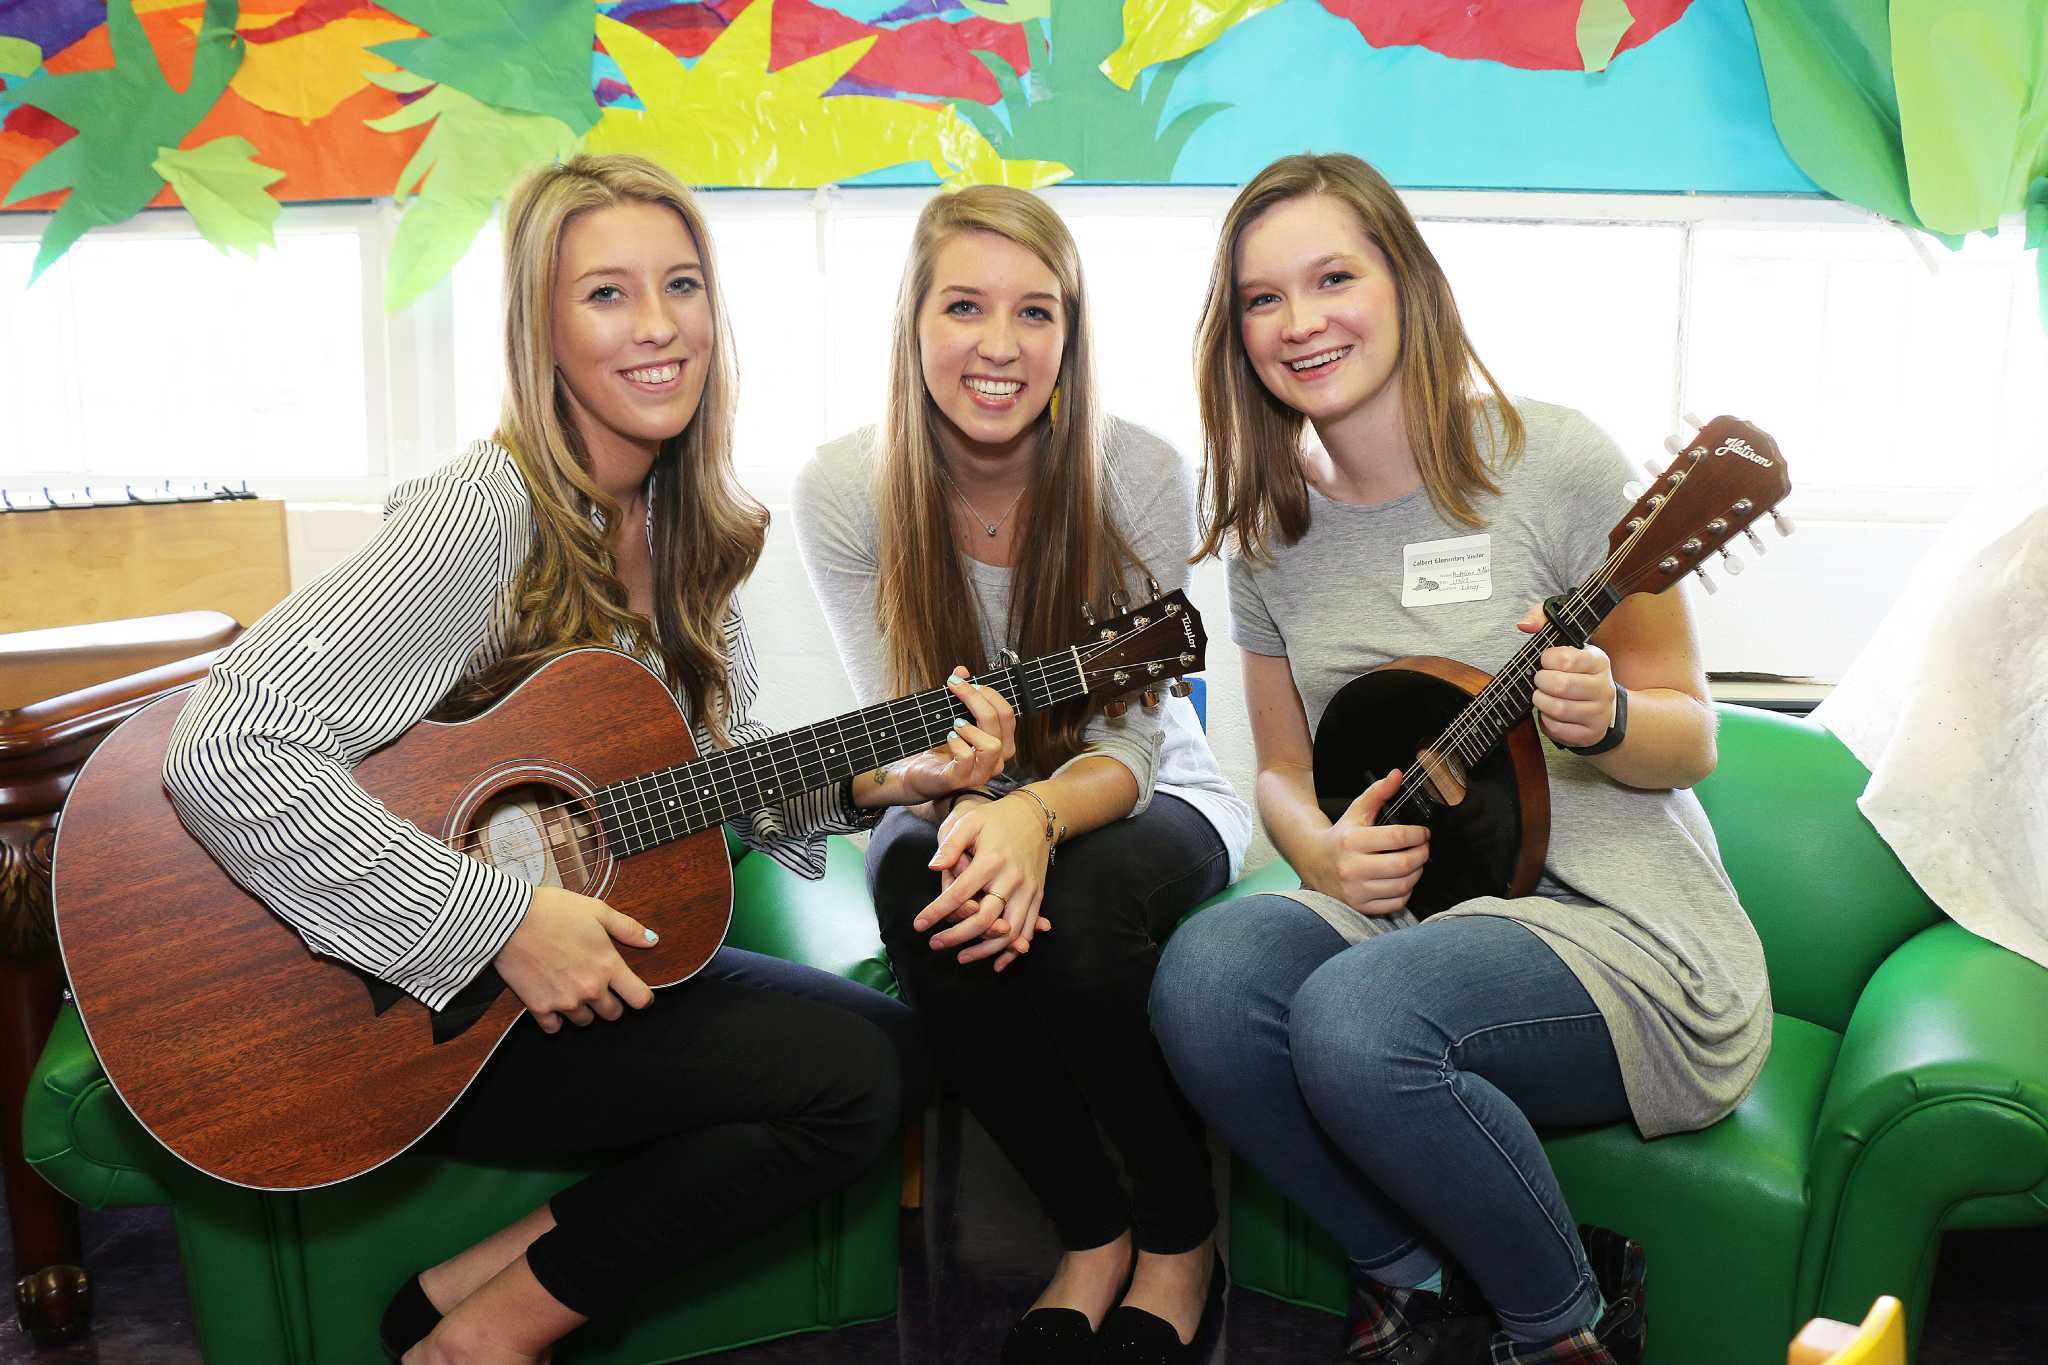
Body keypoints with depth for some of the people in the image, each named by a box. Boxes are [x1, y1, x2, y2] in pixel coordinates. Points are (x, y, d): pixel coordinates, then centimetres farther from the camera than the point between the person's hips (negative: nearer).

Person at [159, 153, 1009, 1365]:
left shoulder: (685, 523, 3)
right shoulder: (488, 514, -21)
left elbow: (706, 766, 11)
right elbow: (230, 753, -31)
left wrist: (884, 780, -6)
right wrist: (502, 923, -28)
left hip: (597, 953, 8)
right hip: (404, 997, -8)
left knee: (906, 1048, -2)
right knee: (849, 1073, -19)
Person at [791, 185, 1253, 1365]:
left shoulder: (1141, 478, -18)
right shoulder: (845, 493, -13)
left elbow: (1128, 744, -17)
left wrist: (1036, 816, -39)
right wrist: (963, 814, -35)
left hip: (1145, 807, -1)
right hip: (965, 812, 2)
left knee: (1085, 905, -34)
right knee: (921, 887, -33)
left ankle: (1181, 1237, -4)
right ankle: (1093, 1228, -8)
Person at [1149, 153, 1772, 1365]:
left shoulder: (1555, 461, -7)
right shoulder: (1274, 530, 7)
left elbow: (1688, 739, -2)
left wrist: (1603, 717, -25)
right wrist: (1321, 849, -8)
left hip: (1622, 925, -4)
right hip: (1398, 910, 4)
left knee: (1356, 1018, -32)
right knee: (1205, 974, -26)